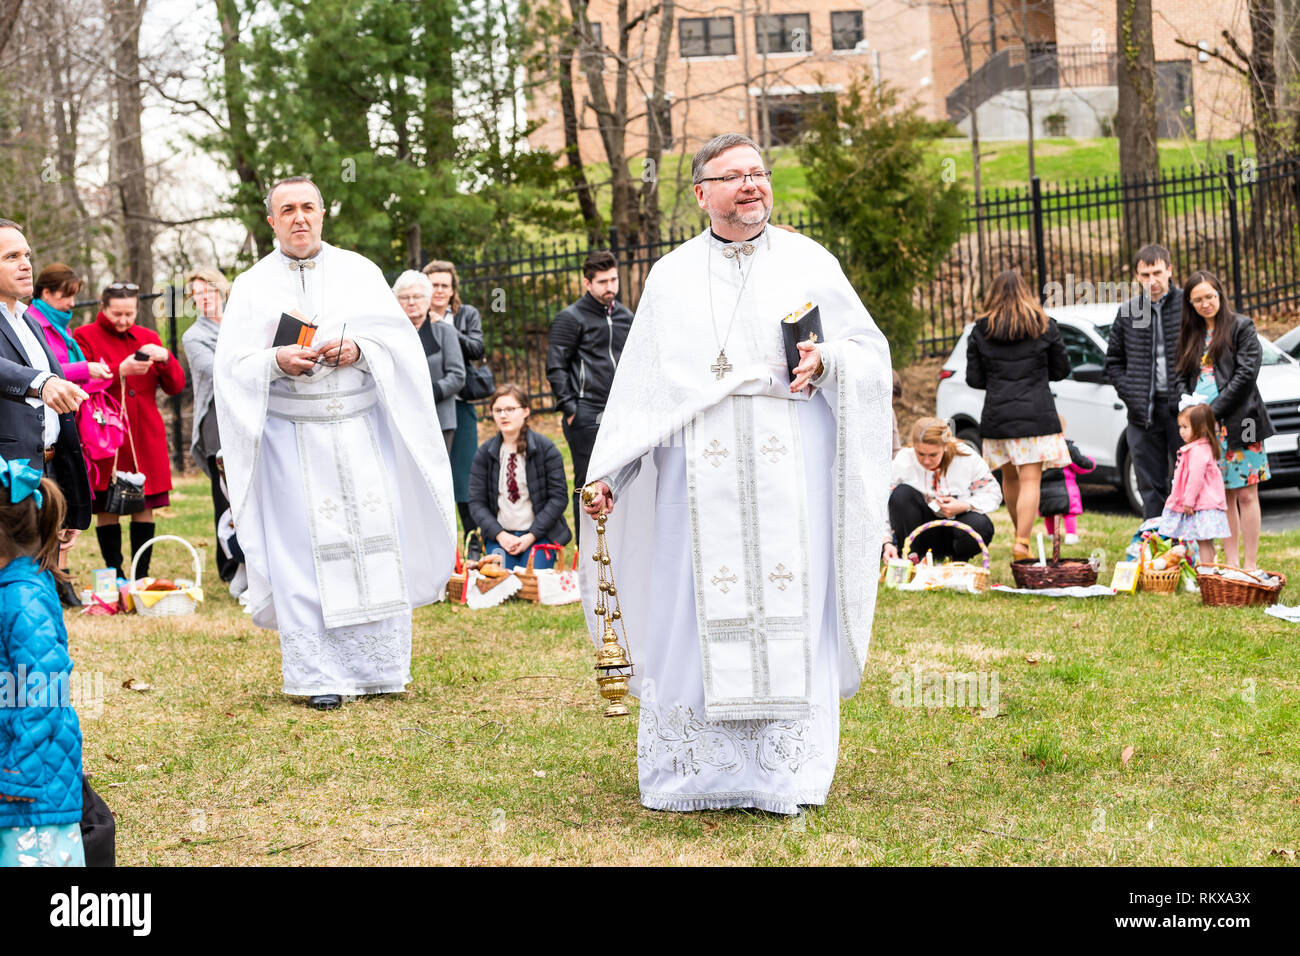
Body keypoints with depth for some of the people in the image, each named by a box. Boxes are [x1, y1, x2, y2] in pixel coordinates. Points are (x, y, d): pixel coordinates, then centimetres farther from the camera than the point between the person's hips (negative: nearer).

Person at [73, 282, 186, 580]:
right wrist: (120, 371, -22)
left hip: (145, 438, 3)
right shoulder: (84, 338, 1)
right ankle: (115, 576, 7)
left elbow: (176, 386, 8)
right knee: (107, 509, -2)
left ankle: (142, 575, 10)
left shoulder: (148, 338, 14)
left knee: (145, 506, 2)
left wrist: (164, 359, -10)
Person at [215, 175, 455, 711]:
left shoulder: (360, 273, 11)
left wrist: (358, 351, -14)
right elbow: (233, 368, 2)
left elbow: (401, 340, 4)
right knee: (305, 552, -4)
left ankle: (380, 669, 7)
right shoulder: (252, 287, 9)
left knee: (375, 543, -3)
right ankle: (318, 676, 2)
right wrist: (278, 361, -17)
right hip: (292, 439, -1)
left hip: (361, 431, 1)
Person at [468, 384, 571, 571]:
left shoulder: (545, 448, -3)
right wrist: (499, 535, -15)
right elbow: (476, 502, 1)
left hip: (539, 534, -2)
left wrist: (531, 536, -14)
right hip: (499, 536, 2)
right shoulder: (485, 453, 3)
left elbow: (559, 497, -5)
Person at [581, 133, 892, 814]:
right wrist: (608, 473, 4)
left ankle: (784, 774, 3)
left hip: (788, 471, -1)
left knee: (789, 611, -3)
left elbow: (871, 350, 10)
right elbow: (639, 383, 12)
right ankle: (696, 768, 5)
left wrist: (826, 361, -12)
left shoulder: (808, 263, 10)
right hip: (700, 472, 1)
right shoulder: (671, 277, 13)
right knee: (696, 613, -3)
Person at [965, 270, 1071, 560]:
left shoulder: (981, 330, 2)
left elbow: (973, 379, 4)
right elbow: (1061, 370, 7)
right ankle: (1022, 542, -18)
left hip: (997, 416, 2)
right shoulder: (1044, 326, 0)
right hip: (1036, 415, -2)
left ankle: (1021, 534, 31)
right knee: (1030, 479, -6)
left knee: (1009, 477, 18)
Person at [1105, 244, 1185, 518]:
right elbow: (1113, 361, 16)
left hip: (1180, 410, -3)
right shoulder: (1128, 312, 9)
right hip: (1143, 413, 3)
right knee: (1151, 487, 7)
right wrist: (1131, 396, 2)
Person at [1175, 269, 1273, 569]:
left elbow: (1246, 374, -8)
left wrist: (1214, 410, -12)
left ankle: (1249, 565, -2)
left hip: (1237, 421, -4)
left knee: (1245, 494, -4)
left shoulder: (1241, 327, 0)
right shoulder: (1190, 336, 16)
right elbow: (1183, 378, 16)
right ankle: (1231, 563, 9)